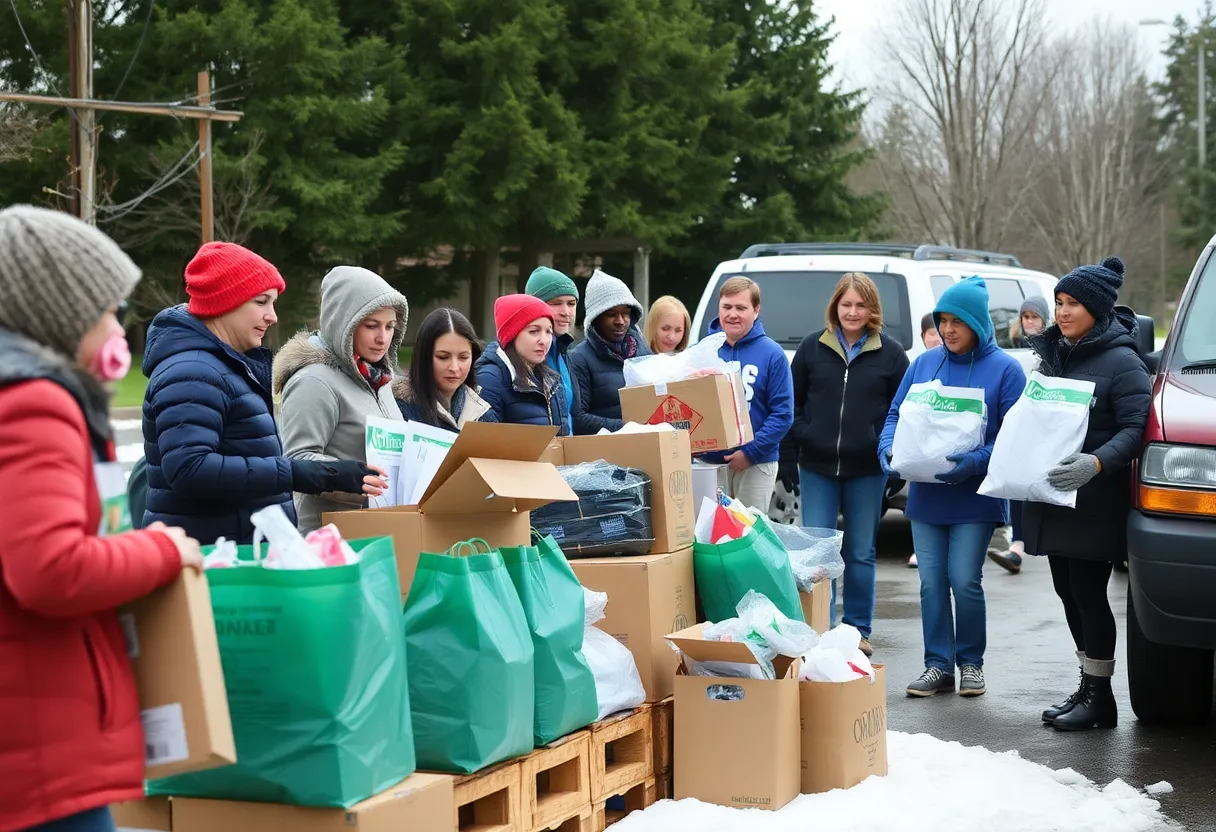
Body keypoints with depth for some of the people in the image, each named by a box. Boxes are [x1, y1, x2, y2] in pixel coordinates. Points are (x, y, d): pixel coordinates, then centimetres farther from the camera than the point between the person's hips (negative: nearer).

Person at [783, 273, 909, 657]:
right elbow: (794, 404, 9)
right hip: (817, 467, 1)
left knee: (861, 553, 7)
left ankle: (858, 630, 17)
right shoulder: (812, 347, 6)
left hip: (867, 470, -1)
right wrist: (791, 454, 3)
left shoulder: (891, 353, 2)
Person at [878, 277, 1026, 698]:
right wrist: (889, 450, -9)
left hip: (975, 497, -4)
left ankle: (971, 662, 13)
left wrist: (975, 462, -24)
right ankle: (938, 665, 14)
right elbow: (896, 414, 12)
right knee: (932, 582, 5)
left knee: (964, 581, -5)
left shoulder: (1004, 369, -4)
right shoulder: (924, 363, 8)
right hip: (925, 496, 4)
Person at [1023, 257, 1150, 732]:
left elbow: (1134, 428, -16)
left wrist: (1096, 463, -32)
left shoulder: (1120, 362, -9)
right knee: (1069, 593, 12)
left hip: (1093, 504, -8)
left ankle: (1099, 696, 3)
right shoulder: (1051, 357, 14)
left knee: (1089, 595, -5)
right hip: (1051, 501, 8)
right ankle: (1086, 688, 22)